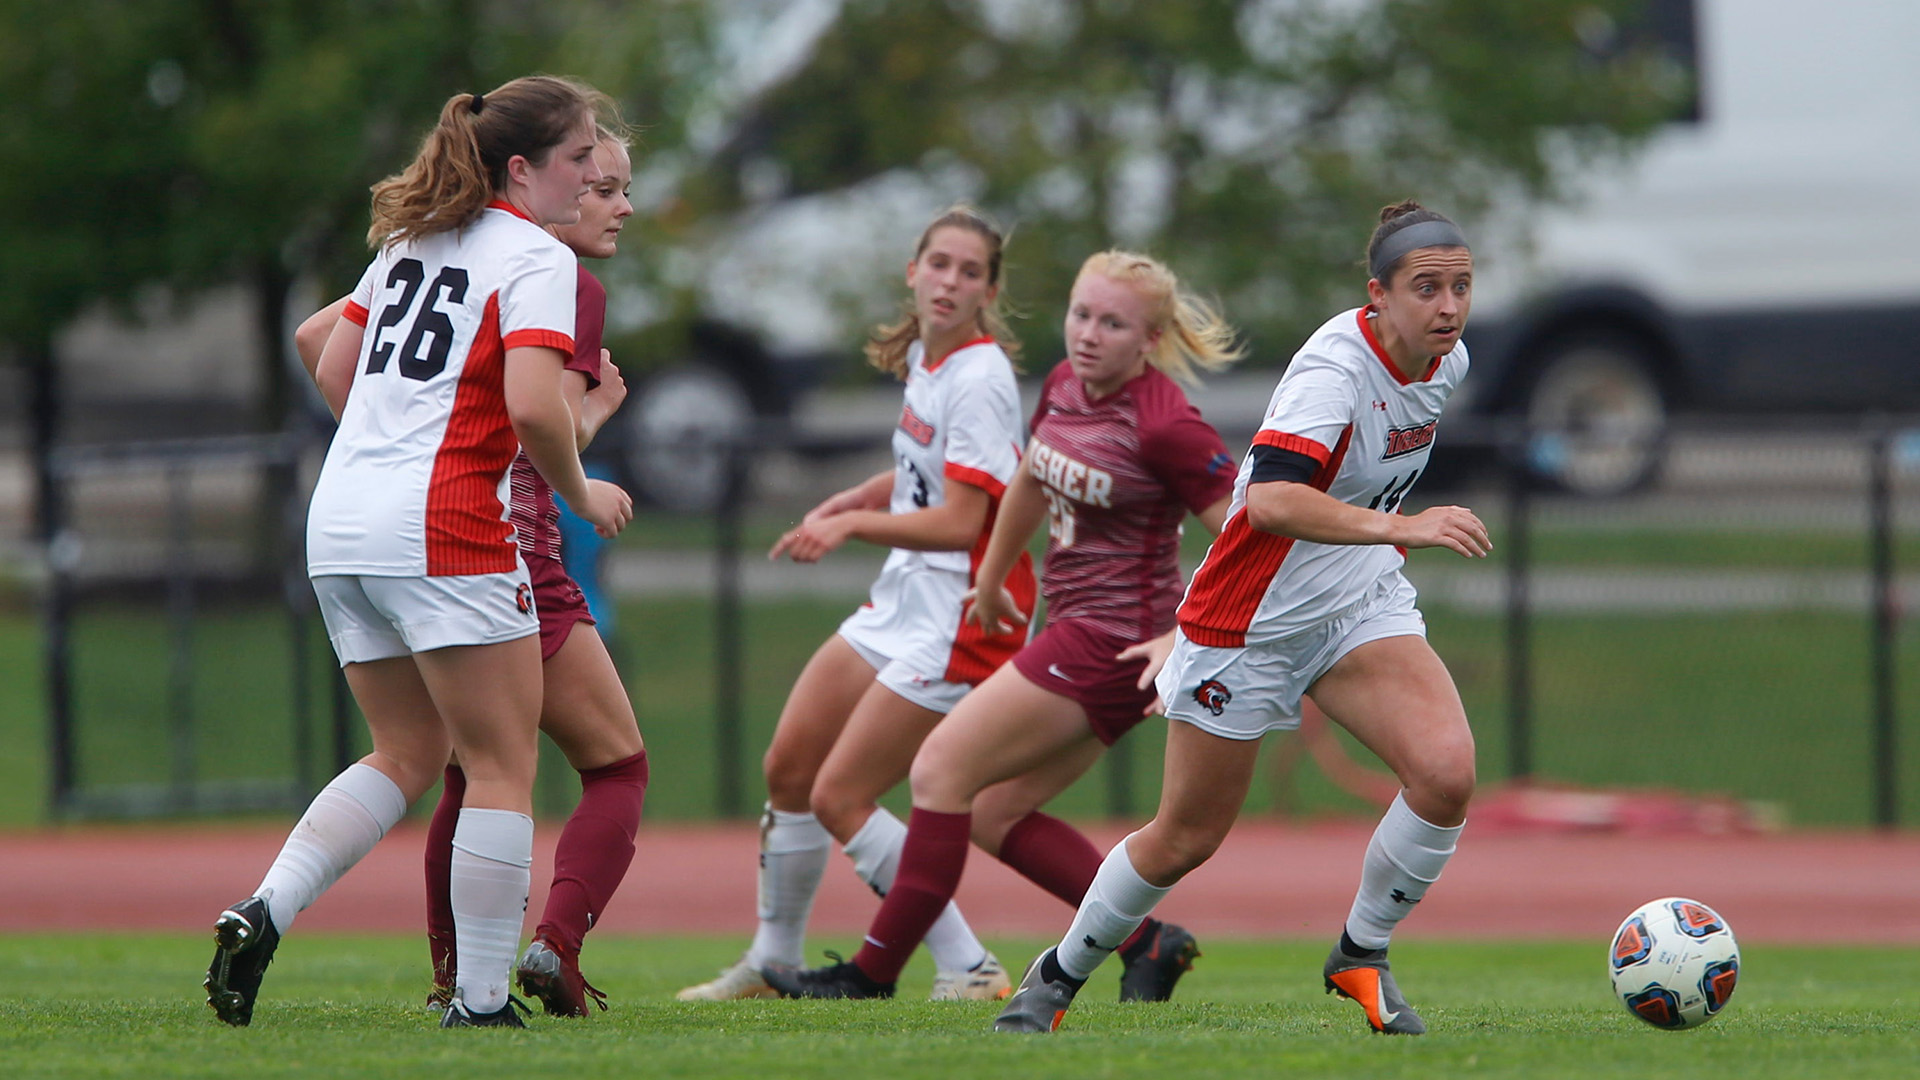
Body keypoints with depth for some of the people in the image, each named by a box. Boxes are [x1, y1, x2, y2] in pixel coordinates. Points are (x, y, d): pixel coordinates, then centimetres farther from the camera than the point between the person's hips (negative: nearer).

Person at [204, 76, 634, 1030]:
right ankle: (481, 1003, -3)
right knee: (503, 767, 0)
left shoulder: (410, 241, 16)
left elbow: (333, 369, 21)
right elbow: (534, 407, -19)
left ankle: (261, 914, -1)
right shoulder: (534, 258, -7)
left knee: (408, 752, 17)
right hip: (444, 531, -8)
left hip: (339, 522, 8)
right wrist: (580, 491, -2)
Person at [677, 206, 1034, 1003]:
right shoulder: (922, 357, 8)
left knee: (839, 797, -10)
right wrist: (848, 502, 10)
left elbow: (960, 521, -23)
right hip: (903, 601, 9)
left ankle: (968, 968, -5)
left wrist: (851, 524, -20)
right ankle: (773, 960, 28)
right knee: (789, 767, 12)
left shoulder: (979, 381, -20)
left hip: (960, 616, -9)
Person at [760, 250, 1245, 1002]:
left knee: (943, 769, -8)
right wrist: (990, 581, 36)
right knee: (994, 814, 9)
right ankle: (1146, 941, 9)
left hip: (1114, 642, -9)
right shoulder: (1064, 386, 6)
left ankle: (873, 971, -2)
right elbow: (1031, 483, 25)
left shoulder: (1163, 424, -19)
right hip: (1077, 630, 9)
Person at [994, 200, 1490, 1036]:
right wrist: (1399, 527, -50)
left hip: (1363, 606, 6)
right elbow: (1271, 501, -42)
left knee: (1446, 773, -19)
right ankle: (1059, 976, 31)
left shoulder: (1448, 362, -3)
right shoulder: (1334, 365, -27)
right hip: (1252, 618, -6)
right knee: (1186, 838, 6)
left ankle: (1361, 957, 3)